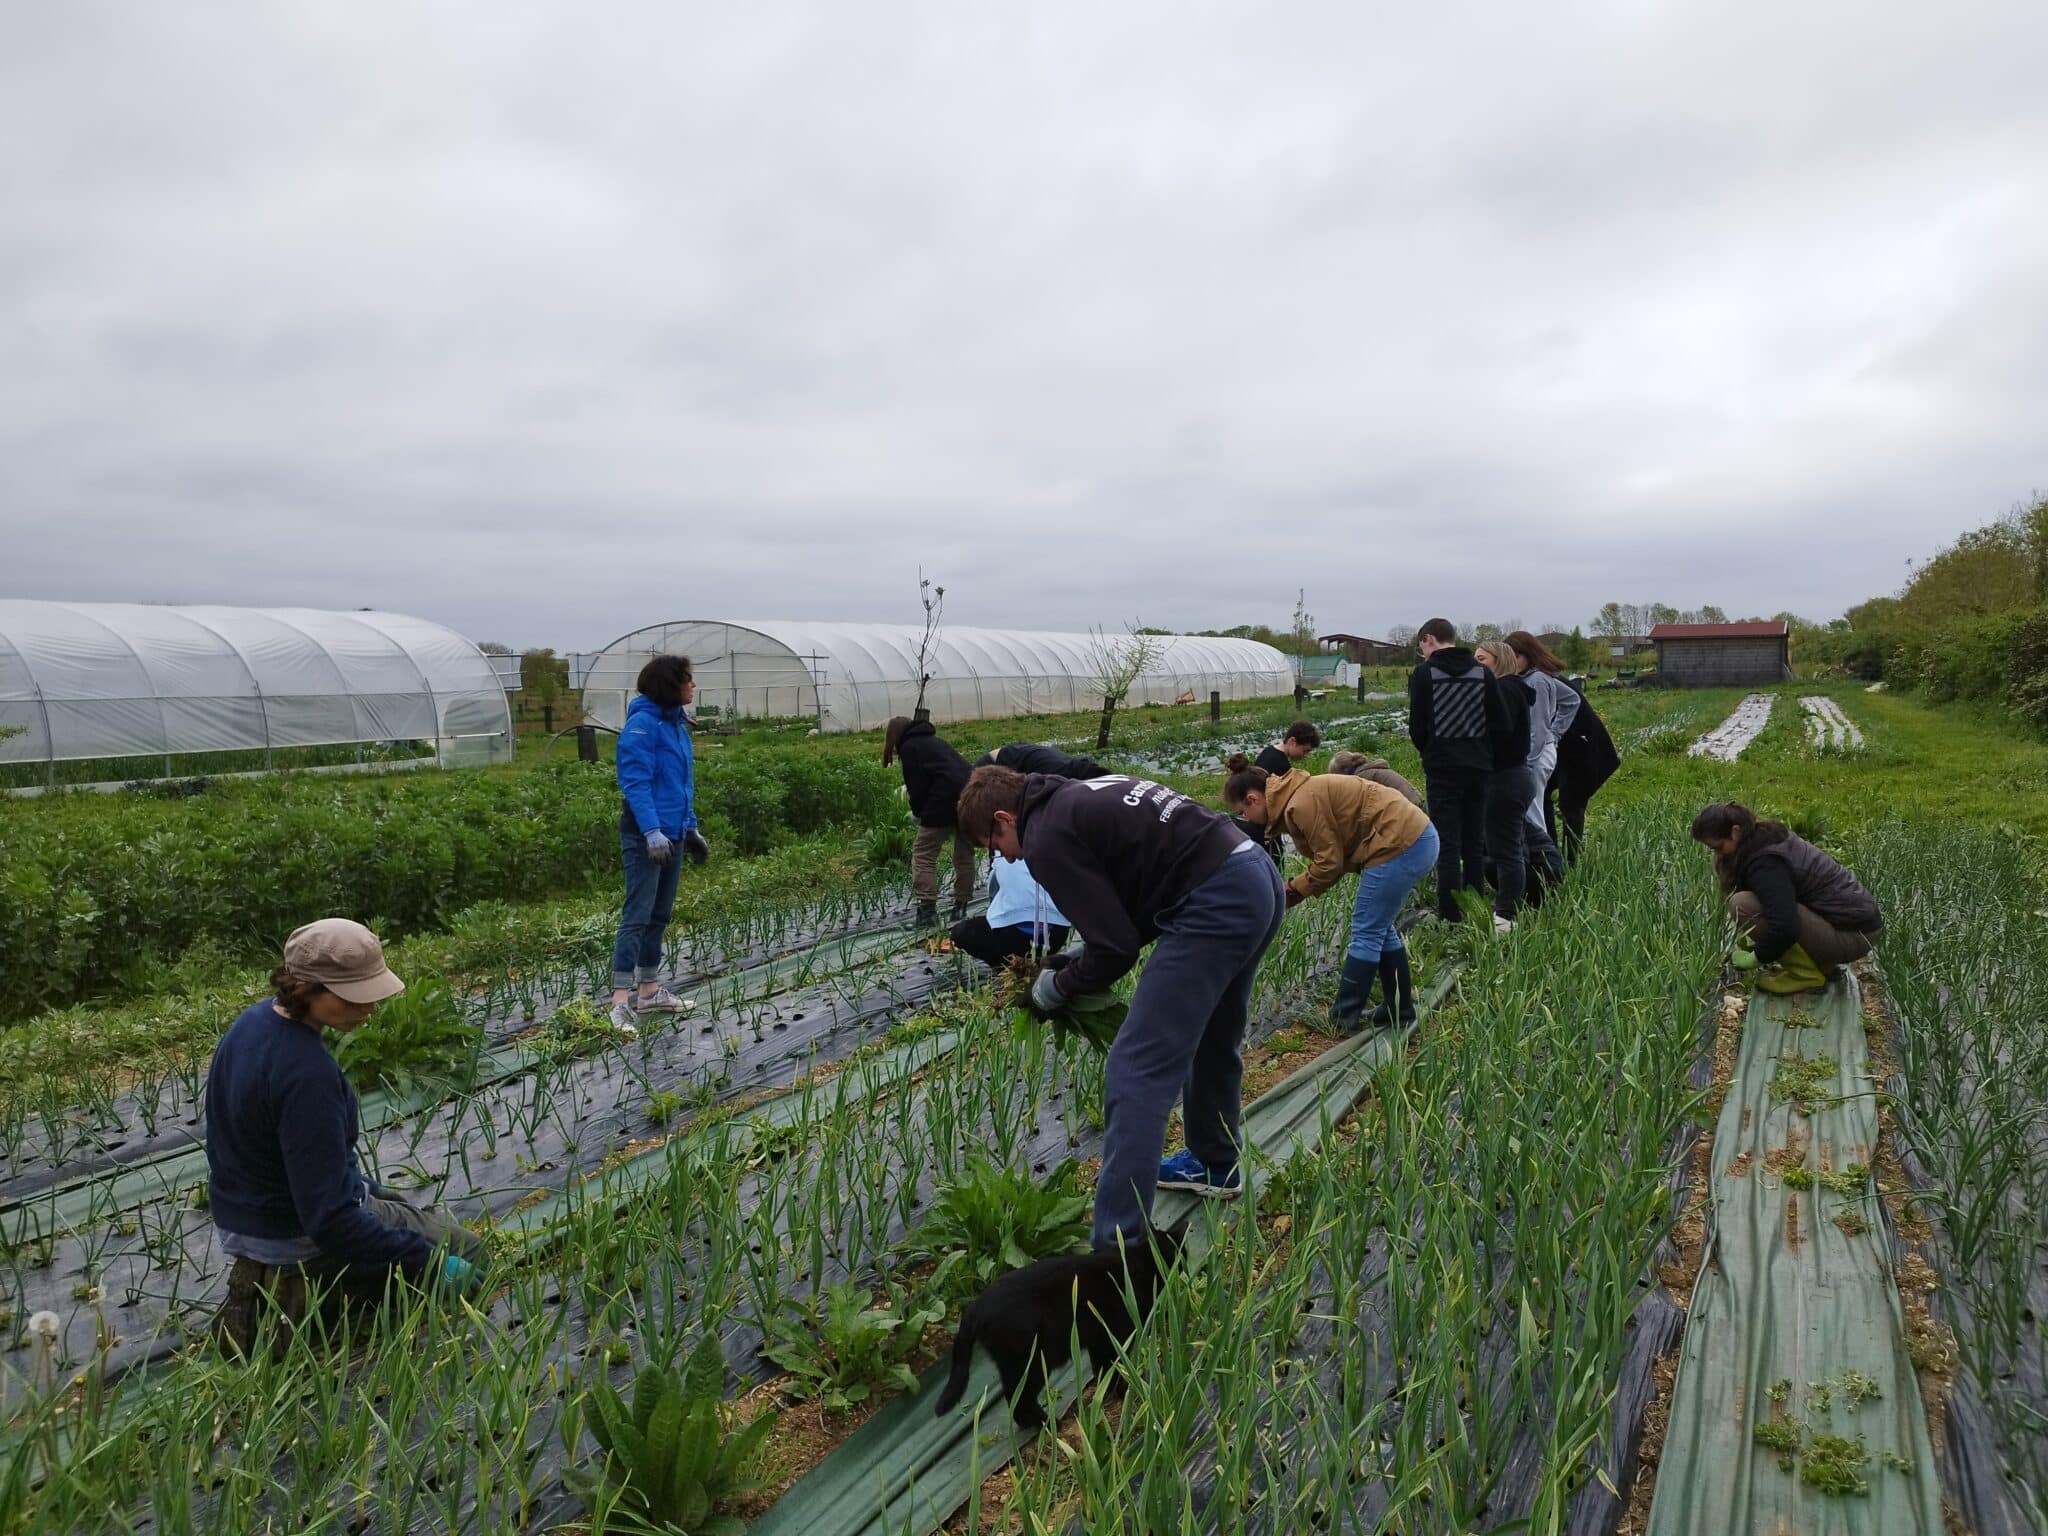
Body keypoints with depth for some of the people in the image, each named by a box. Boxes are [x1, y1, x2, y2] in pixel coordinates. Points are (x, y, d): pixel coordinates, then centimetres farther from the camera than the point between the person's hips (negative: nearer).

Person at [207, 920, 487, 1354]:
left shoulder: (254, 1020, -5)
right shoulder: (306, 1072, -33)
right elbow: (329, 1220, -31)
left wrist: (364, 1187, 18)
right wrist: (430, 1263, -25)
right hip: (302, 1237, -8)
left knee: (398, 1207, 32)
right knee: (465, 1252, 7)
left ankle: (274, 1282, 13)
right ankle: (301, 1293, 0)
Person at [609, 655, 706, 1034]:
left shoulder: (676, 723, 13)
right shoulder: (643, 723, -13)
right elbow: (635, 782, -19)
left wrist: (690, 828, 21)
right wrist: (652, 831, -26)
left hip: (672, 832, 9)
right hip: (645, 834, -9)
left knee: (660, 914, 14)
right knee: (637, 914, -10)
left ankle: (649, 990, 23)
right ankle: (621, 1001, -8)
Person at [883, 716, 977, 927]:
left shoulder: (909, 747, 6)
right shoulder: (934, 741, 29)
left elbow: (918, 786, -1)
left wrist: (917, 812, 14)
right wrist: (911, 789, 32)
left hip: (946, 801, -8)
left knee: (923, 855, 2)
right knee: (964, 855, 17)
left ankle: (927, 909, -4)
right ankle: (961, 906, 21)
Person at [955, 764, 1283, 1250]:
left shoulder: (1047, 837, -5)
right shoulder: (1086, 796, 22)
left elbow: (1116, 946, -6)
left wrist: (1057, 986, 12)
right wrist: (1077, 968, 24)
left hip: (1214, 905, -10)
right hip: (1259, 877, 10)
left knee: (1136, 1073, -6)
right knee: (1214, 1040, 29)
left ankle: (1117, 1255, -3)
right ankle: (1217, 1165, 50)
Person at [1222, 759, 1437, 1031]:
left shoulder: (1301, 804, -18)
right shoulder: (1304, 792, 12)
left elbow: (1330, 862, -15)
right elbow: (1332, 853, 11)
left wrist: (1293, 889, -1)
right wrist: (1295, 888, 3)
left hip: (1399, 845, -10)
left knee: (1365, 934, -1)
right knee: (1380, 928, 19)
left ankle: (1341, 1019, 8)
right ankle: (1400, 1011, 27)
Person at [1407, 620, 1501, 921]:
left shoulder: (1424, 673, -6)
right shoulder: (1483, 673, 6)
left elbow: (1417, 726, -7)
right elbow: (1497, 722, 4)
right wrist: (1482, 753, 14)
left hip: (1442, 768, -4)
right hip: (1478, 767, 4)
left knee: (1448, 845, -2)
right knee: (1474, 844, 11)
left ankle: (1450, 916, -3)